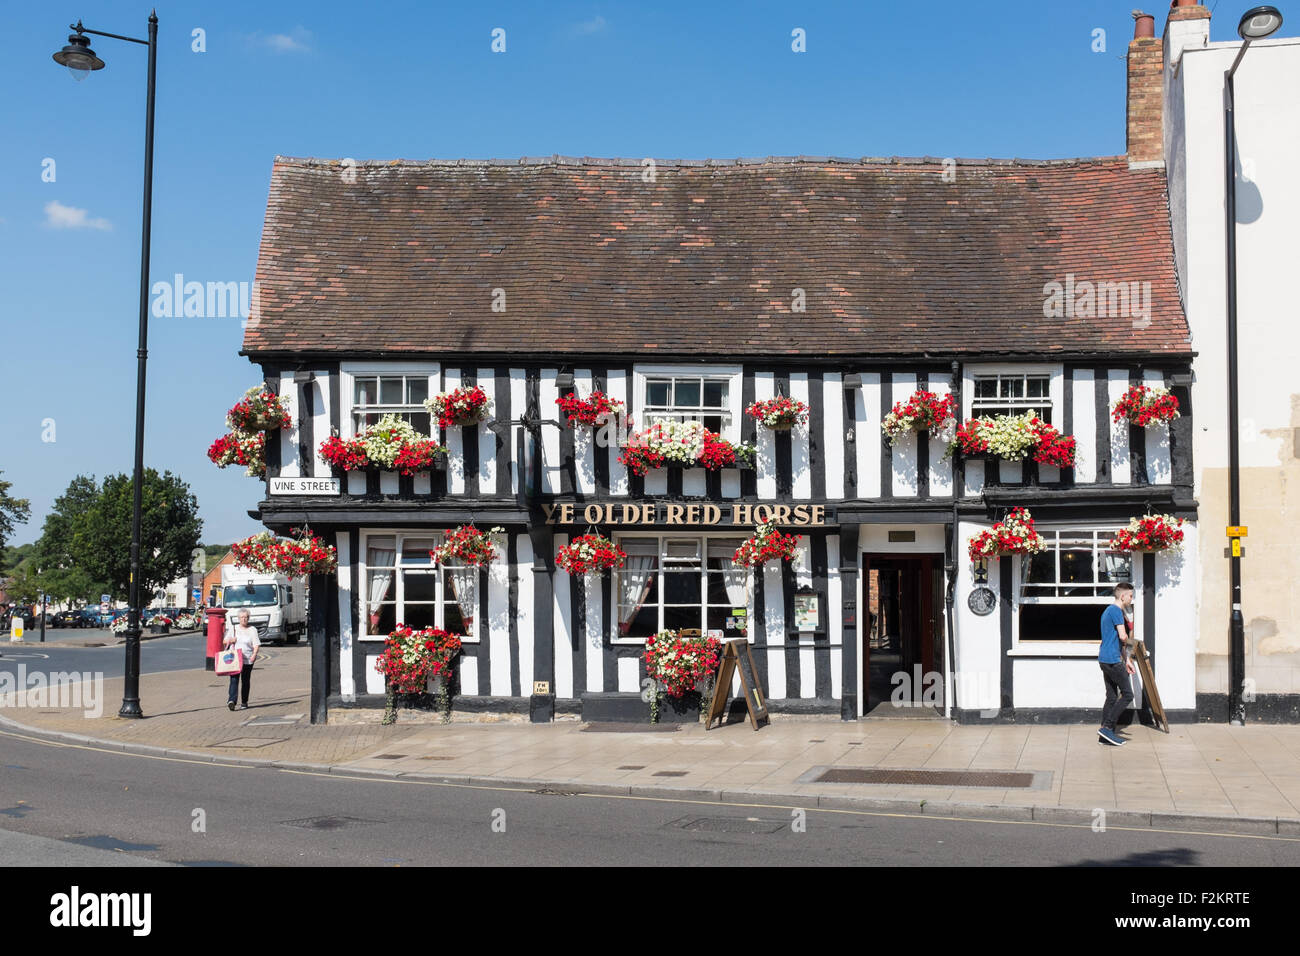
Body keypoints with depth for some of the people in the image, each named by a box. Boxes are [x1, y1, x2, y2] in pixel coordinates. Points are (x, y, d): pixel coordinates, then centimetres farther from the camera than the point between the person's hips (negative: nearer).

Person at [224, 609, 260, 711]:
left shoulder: (252, 630, 6)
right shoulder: (233, 629, 14)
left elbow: (256, 645, -4)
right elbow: (224, 642, 19)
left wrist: (254, 654, -22)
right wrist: (230, 640, -4)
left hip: (248, 659, -1)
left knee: (245, 681, 6)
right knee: (234, 680, -13)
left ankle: (244, 703, 17)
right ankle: (232, 701, -25)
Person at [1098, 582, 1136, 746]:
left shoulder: (1108, 611, 21)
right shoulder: (1116, 611, -11)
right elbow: (1123, 637, -19)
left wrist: (1127, 660, 22)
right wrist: (1130, 640, 5)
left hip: (1105, 659, 10)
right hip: (1112, 660, -10)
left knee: (1112, 697, 10)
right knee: (1127, 695, -6)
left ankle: (1105, 735, 10)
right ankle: (1107, 727, -8)